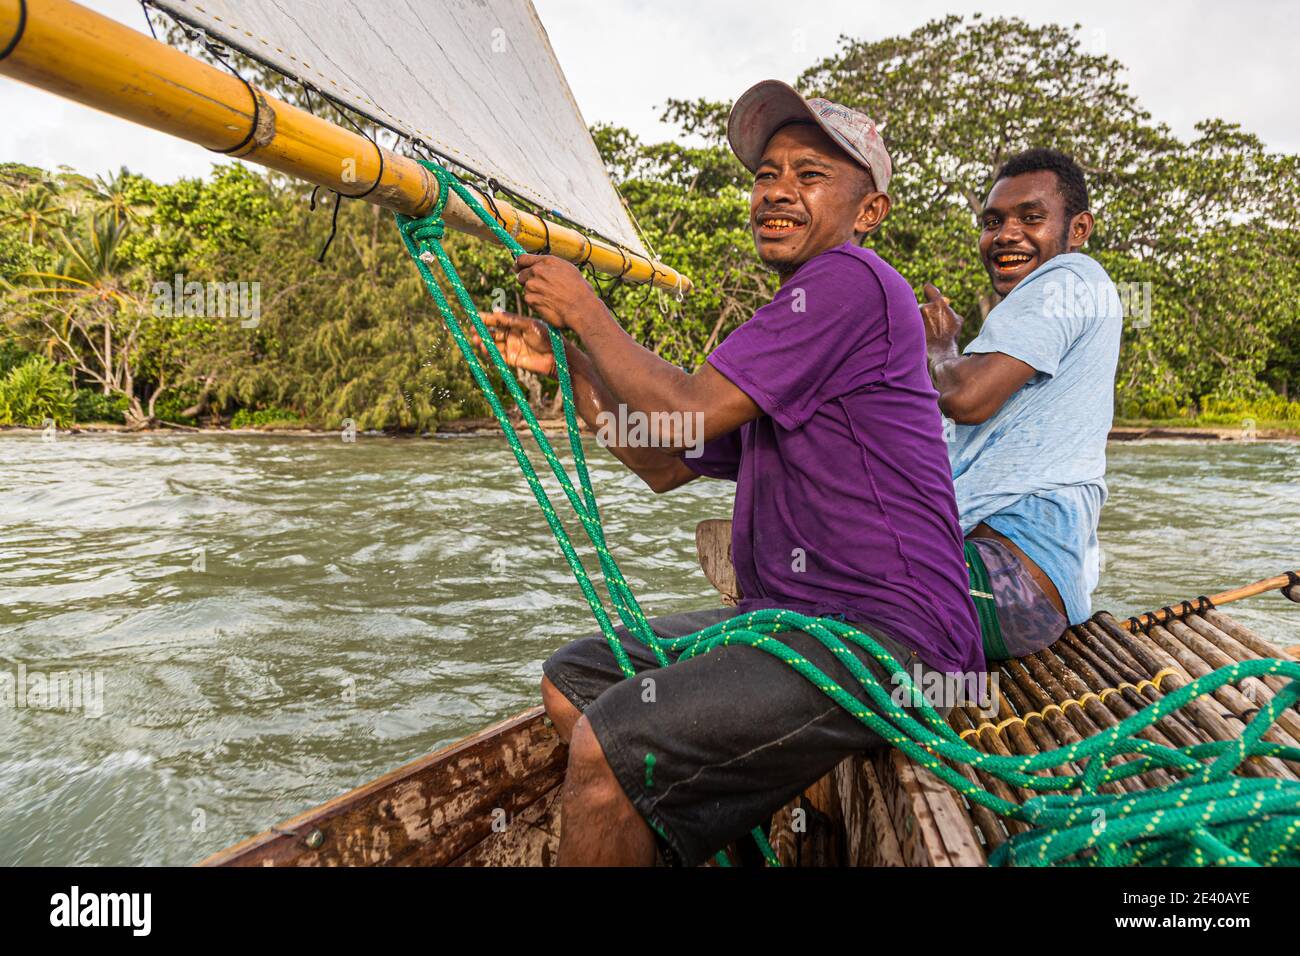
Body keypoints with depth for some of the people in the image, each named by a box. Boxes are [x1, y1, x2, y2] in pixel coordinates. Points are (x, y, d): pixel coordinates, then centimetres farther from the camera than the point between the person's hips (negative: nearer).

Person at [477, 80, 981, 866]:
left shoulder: (852, 280, -11)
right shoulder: (790, 326, 21)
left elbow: (683, 416, -19)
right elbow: (665, 464, 19)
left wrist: (585, 310, -4)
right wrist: (566, 360, 12)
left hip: (881, 637, -10)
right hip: (795, 621, 11)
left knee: (608, 745, -22)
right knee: (571, 680, 13)